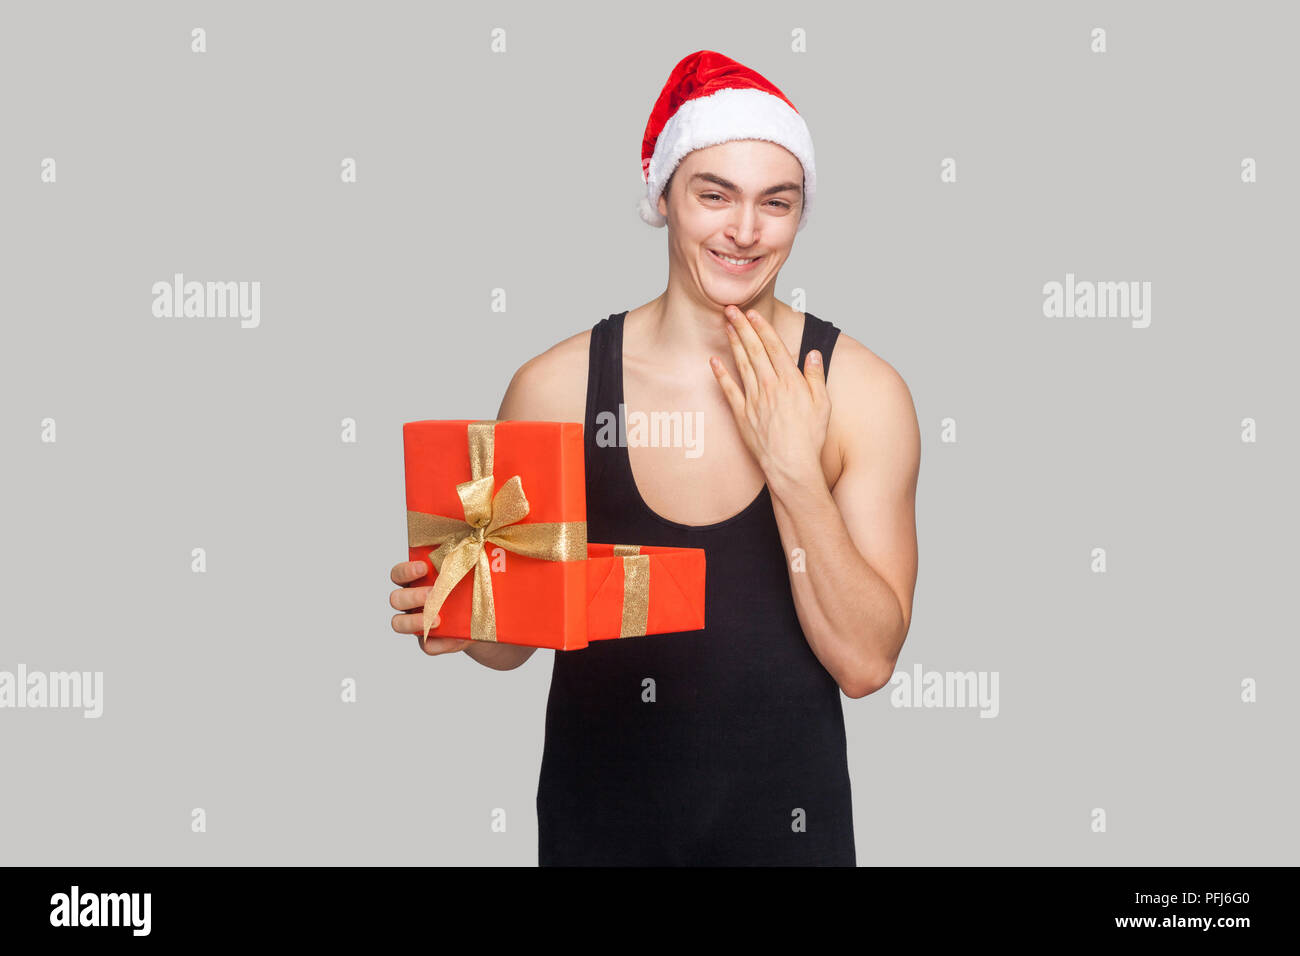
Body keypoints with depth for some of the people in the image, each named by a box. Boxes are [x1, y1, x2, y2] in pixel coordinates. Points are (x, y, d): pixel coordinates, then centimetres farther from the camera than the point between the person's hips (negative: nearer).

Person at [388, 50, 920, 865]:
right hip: (597, 819, 0)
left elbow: (865, 663, -14)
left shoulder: (863, 393, -11)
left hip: (786, 821, 0)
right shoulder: (555, 387, -11)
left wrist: (794, 471, -22)